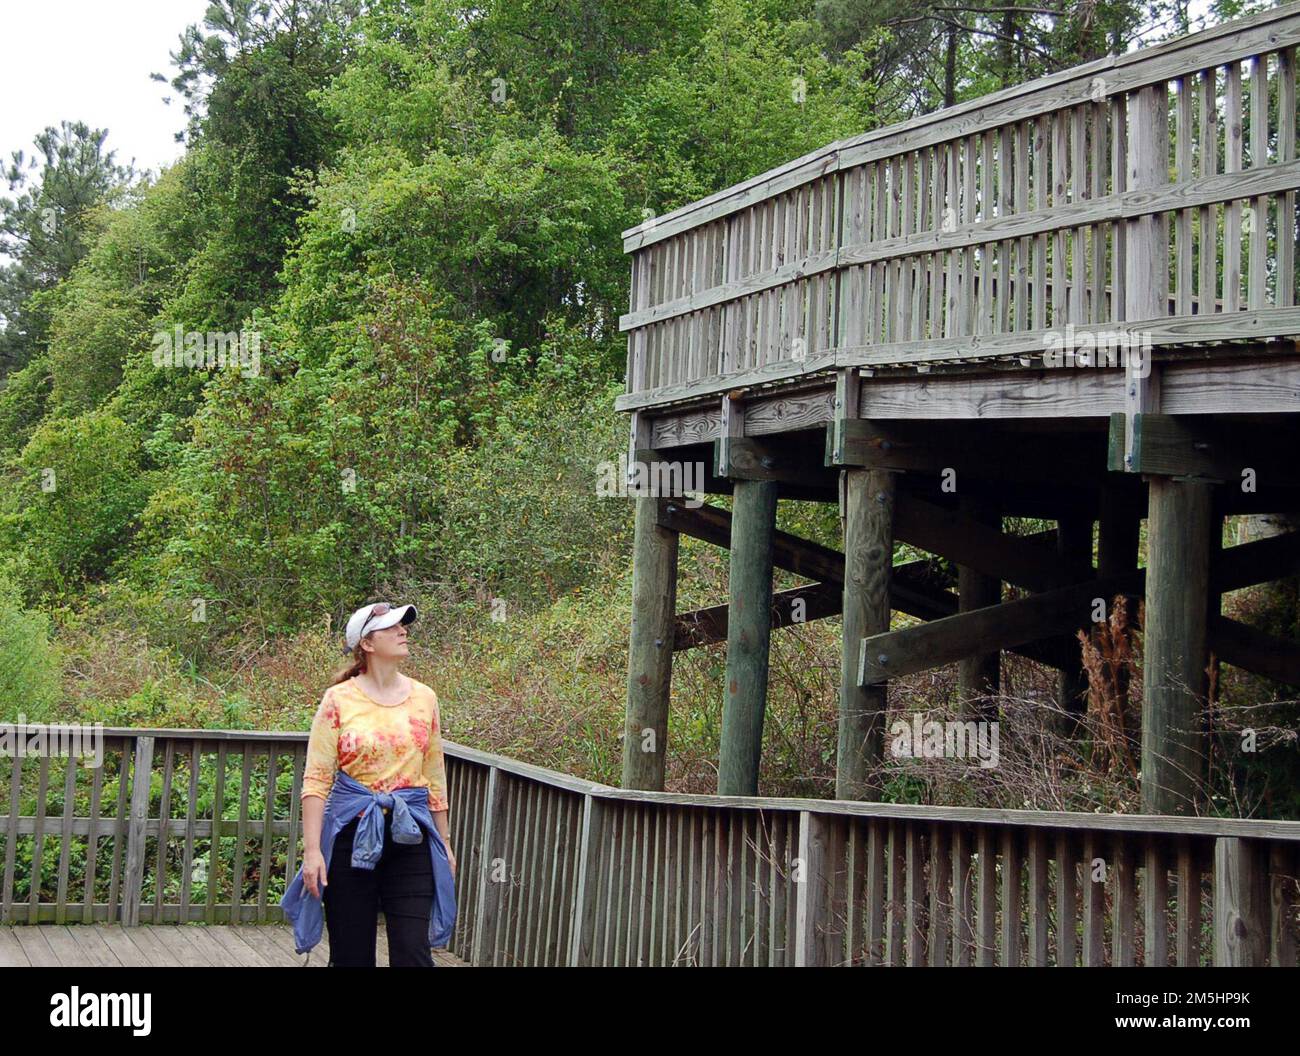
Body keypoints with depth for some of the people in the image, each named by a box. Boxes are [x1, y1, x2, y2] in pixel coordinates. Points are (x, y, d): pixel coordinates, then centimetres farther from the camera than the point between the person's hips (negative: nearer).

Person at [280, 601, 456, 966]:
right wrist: (312, 850, -14)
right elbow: (316, 779, -7)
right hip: (352, 833, -2)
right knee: (351, 953, 7)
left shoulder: (424, 698, 5)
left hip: (409, 836, 2)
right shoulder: (339, 699, -5)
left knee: (413, 952, -4)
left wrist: (445, 842, 14)